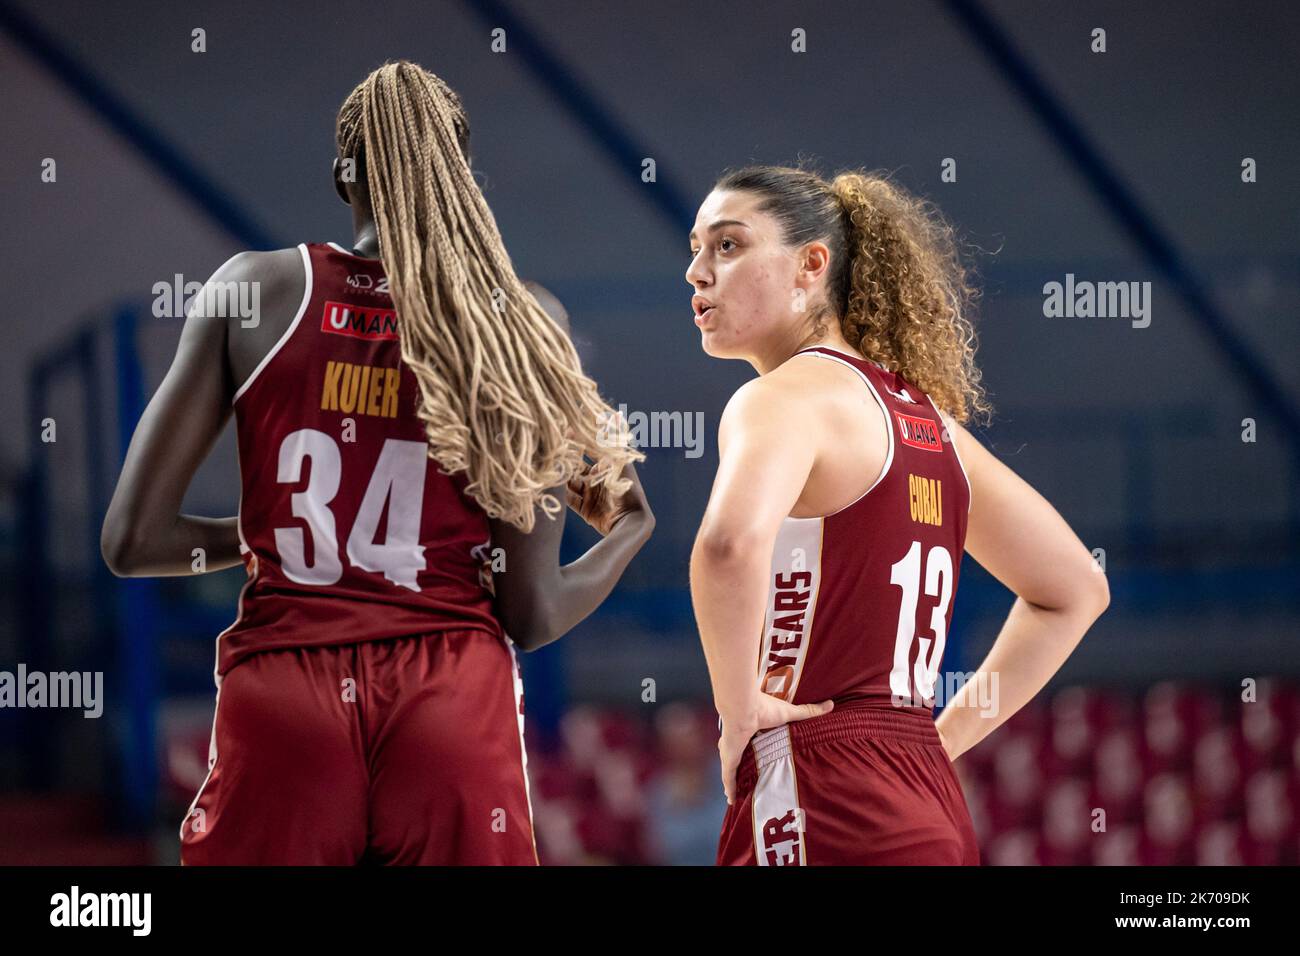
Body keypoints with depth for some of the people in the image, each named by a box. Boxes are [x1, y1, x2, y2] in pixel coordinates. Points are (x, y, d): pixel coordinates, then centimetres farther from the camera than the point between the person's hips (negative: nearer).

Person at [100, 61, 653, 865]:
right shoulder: (526, 322, 1)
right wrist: (631, 531, 21)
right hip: (454, 707, 0)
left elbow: (133, 541, 0)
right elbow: (531, 615, 1)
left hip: (281, 704, 0)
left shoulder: (256, 291, 1)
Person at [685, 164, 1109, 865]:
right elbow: (1075, 590, 25)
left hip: (822, 814, -8)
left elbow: (731, 545, -31)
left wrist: (739, 706, -16)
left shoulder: (784, 398, -8)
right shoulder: (925, 416, 17)